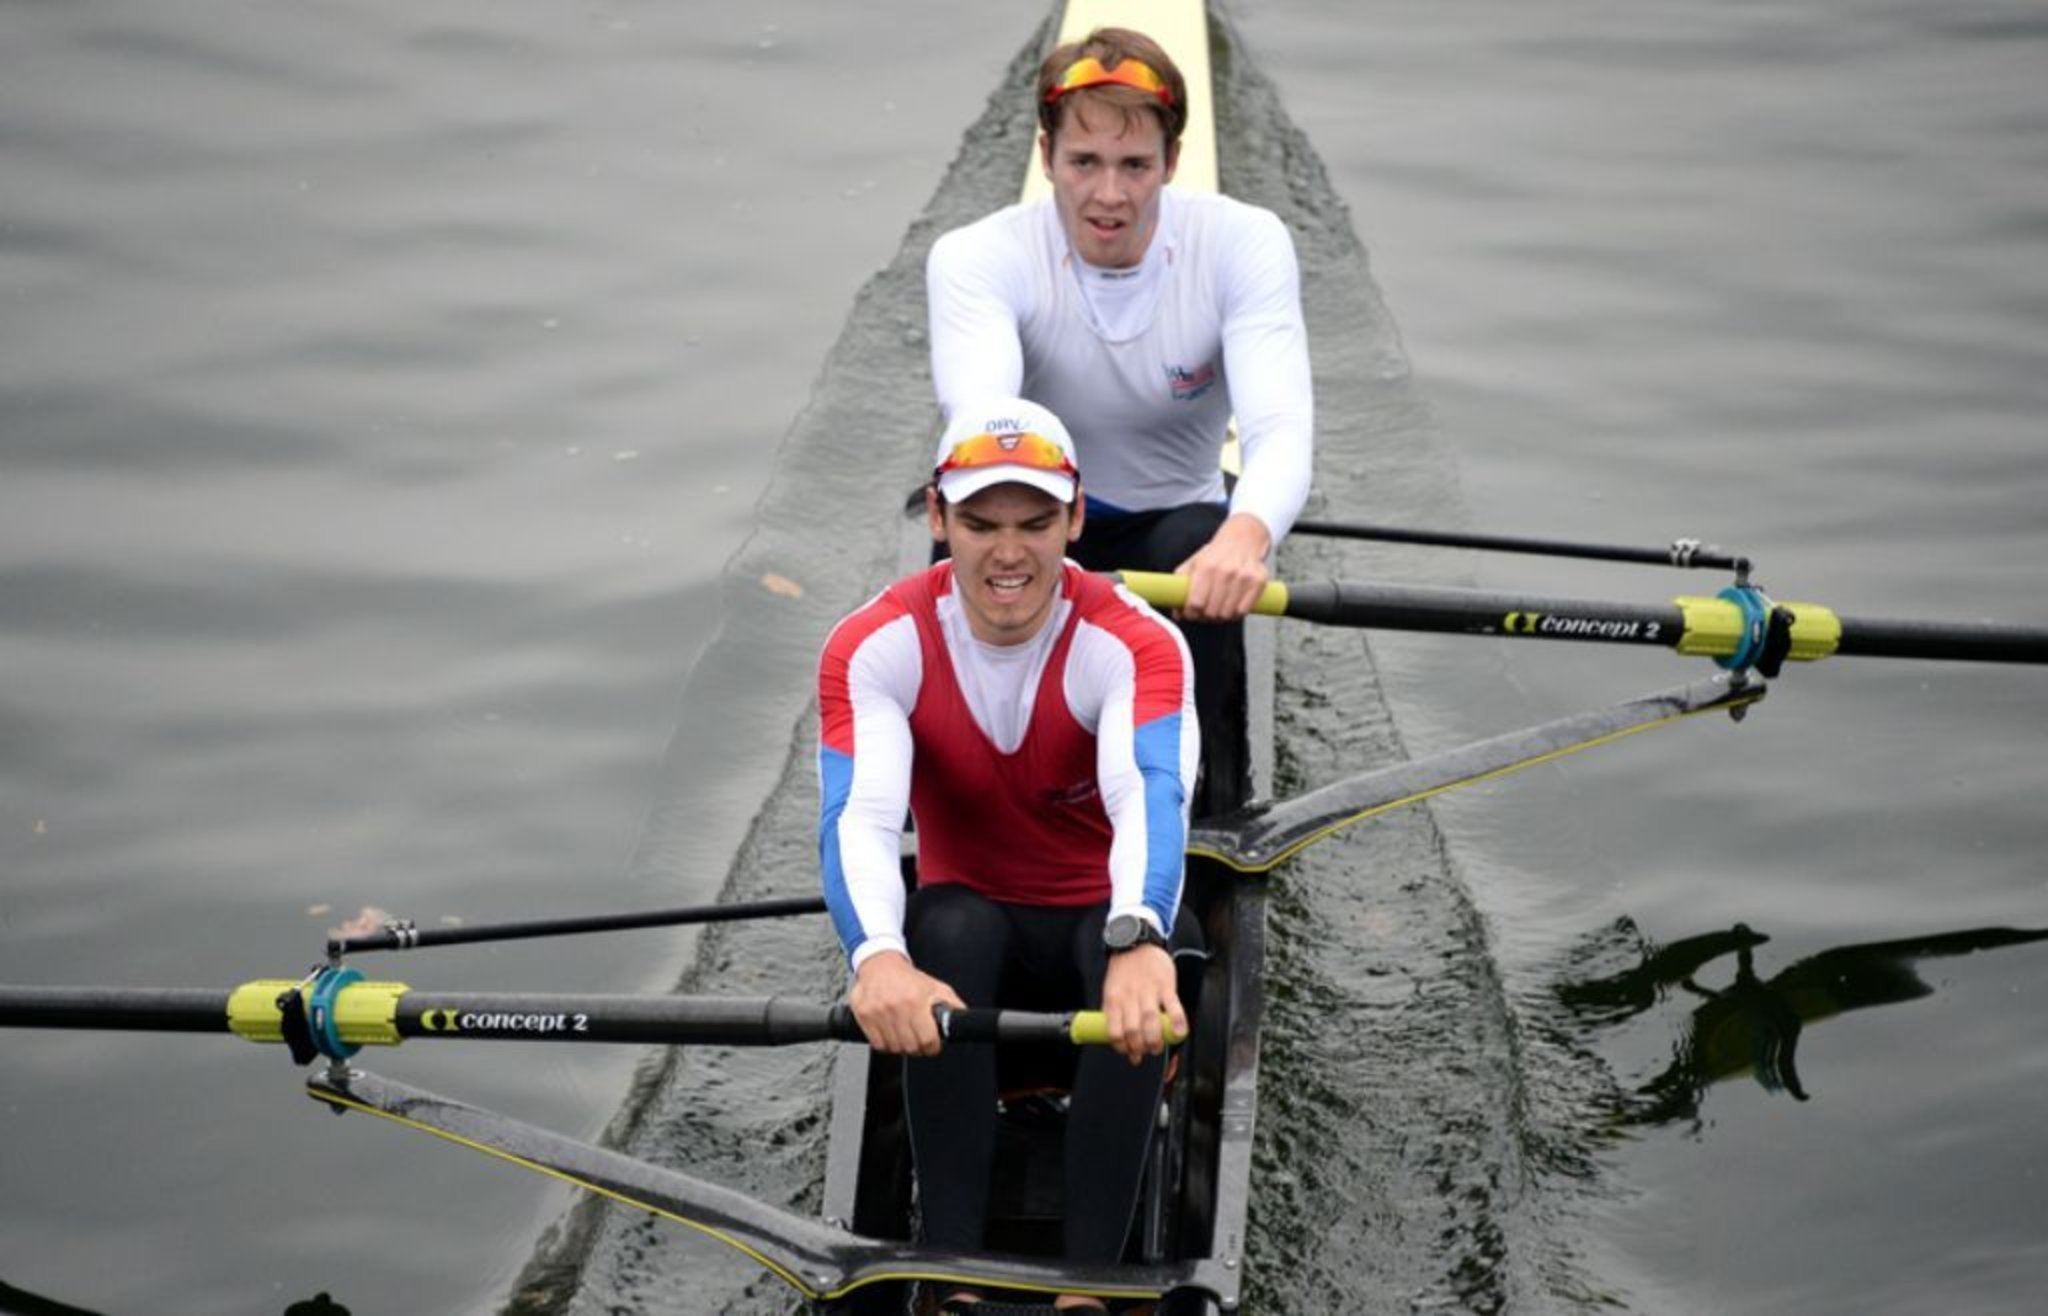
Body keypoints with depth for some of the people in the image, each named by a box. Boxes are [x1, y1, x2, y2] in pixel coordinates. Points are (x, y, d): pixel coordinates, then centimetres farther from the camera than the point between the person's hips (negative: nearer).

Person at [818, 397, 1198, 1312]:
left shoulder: (1134, 643, -21)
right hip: (970, 933, 1)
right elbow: (859, 816, -33)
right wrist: (878, 957, -56)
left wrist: (1137, 943, -63)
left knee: (1142, 980, -35)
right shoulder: (877, 647, -17)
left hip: (1105, 924, -1)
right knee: (950, 924, -34)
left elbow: (1151, 797, -41)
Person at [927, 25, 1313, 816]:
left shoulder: (1243, 244, -17)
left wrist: (1247, 534, -56)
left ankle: (1196, 795, -12)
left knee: (1203, 550, -35)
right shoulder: (977, 259, -19)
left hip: (1172, 526, 1)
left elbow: (1280, 427, -31)